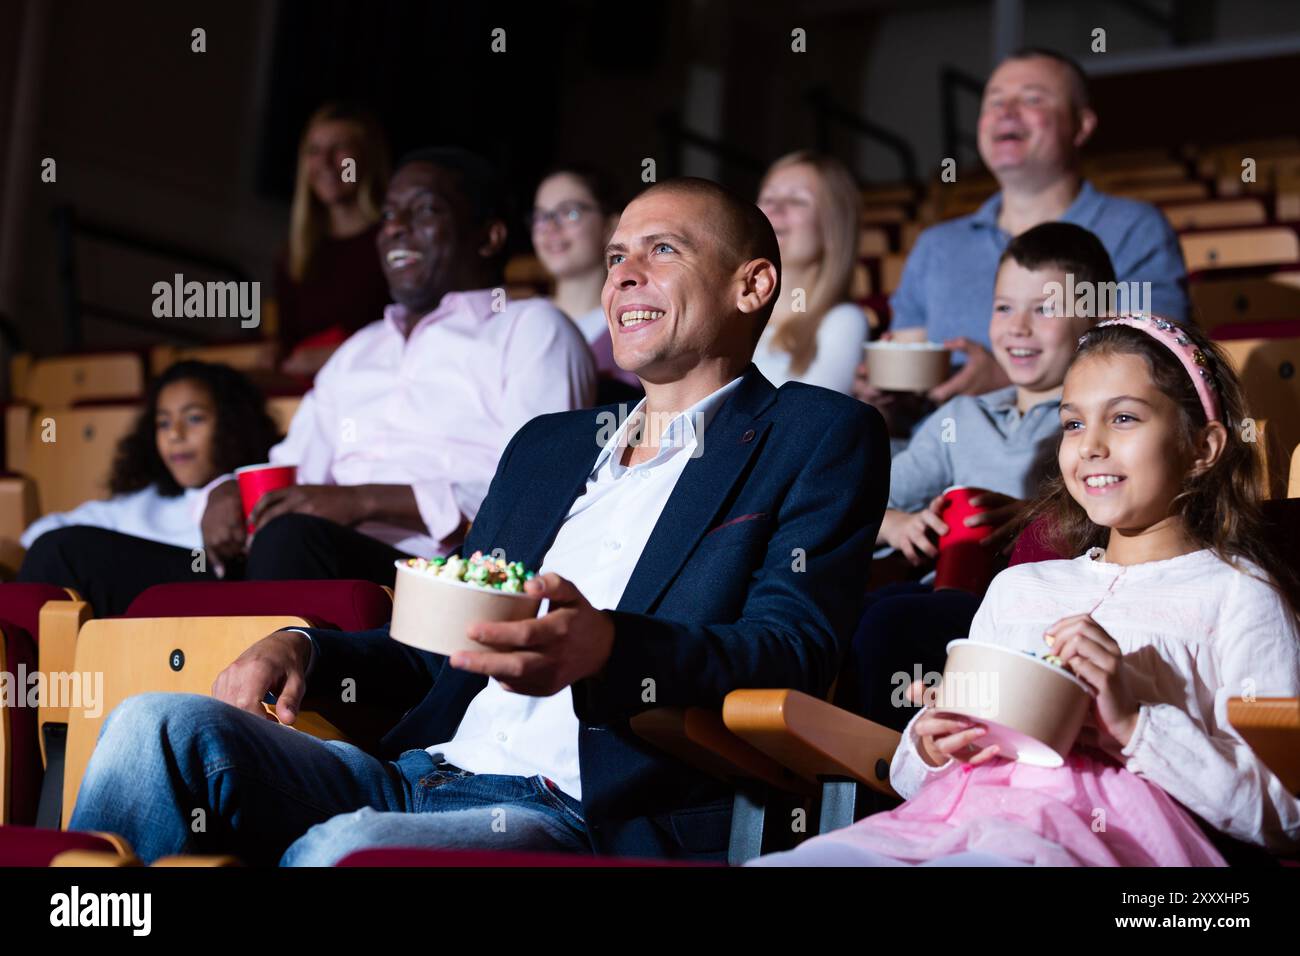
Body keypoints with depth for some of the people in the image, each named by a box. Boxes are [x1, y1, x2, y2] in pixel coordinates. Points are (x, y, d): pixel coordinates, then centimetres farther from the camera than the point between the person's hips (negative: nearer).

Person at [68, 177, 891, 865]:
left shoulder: (819, 438, 7)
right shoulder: (547, 445, 28)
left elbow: (795, 650, -9)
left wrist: (606, 648, -29)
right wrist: (302, 649, 8)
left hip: (592, 821, -7)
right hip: (419, 776, 7)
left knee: (342, 849, -36)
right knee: (159, 726, -17)